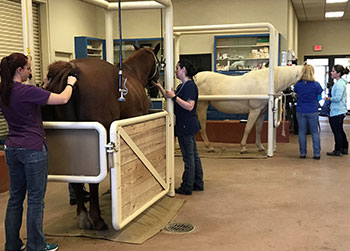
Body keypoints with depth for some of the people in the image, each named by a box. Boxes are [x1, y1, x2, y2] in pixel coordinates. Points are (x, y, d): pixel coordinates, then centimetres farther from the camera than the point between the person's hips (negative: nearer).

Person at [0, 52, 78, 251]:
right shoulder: (27, 91, -18)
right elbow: (63, 99, -17)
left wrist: (45, 86, 21)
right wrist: (70, 83, 1)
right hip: (33, 149, -8)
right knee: (35, 199, 3)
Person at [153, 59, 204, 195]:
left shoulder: (190, 86, -16)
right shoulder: (183, 86, 15)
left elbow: (189, 106, -25)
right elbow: (170, 98, 19)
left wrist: (174, 97, -23)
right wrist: (160, 87, 13)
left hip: (186, 126, -10)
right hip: (187, 125, 10)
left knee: (188, 157, -2)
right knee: (193, 155, 15)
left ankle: (187, 187, 7)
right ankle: (198, 184, 25)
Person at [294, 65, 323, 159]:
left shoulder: (298, 84, -6)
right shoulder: (316, 85, -10)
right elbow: (319, 95, 3)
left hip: (300, 112, 1)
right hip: (313, 112, -1)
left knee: (302, 132, 9)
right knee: (315, 132, 8)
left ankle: (303, 153, 13)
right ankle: (317, 153, 7)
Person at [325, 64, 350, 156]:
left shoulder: (340, 84, -19)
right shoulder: (340, 82, 13)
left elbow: (337, 98, -24)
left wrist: (329, 99, -10)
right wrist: (330, 98, 9)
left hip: (337, 112, -11)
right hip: (340, 111, 11)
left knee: (337, 131, 0)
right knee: (340, 131, 19)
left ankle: (337, 150, 9)